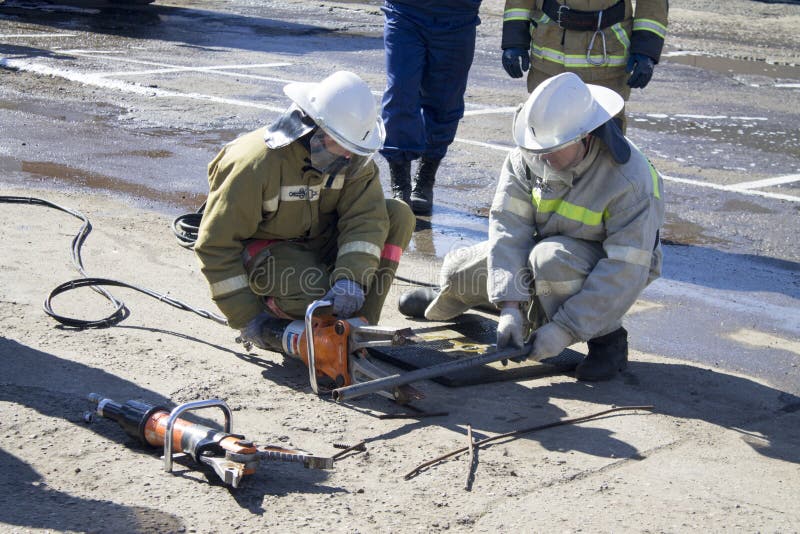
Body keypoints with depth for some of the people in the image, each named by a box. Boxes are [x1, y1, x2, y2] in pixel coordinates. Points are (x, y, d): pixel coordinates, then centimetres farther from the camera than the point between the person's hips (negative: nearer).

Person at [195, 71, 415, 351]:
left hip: (319, 239, 6)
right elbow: (215, 245, -23)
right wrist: (248, 319, -22)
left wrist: (351, 280, -36)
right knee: (314, 294, -37)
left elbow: (365, 218, -17)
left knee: (398, 216, -15)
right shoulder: (258, 163, -28)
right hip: (265, 249, -6)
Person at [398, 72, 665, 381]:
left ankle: (607, 338, -15)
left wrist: (565, 328, -35)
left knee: (550, 258, -37)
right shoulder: (527, 158, -17)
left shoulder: (631, 180, -33)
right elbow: (509, 228, -22)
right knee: (458, 270, 0)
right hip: (550, 246, 6)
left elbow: (625, 270, -33)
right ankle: (445, 302, 39)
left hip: (605, 267, -5)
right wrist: (510, 307, -33)